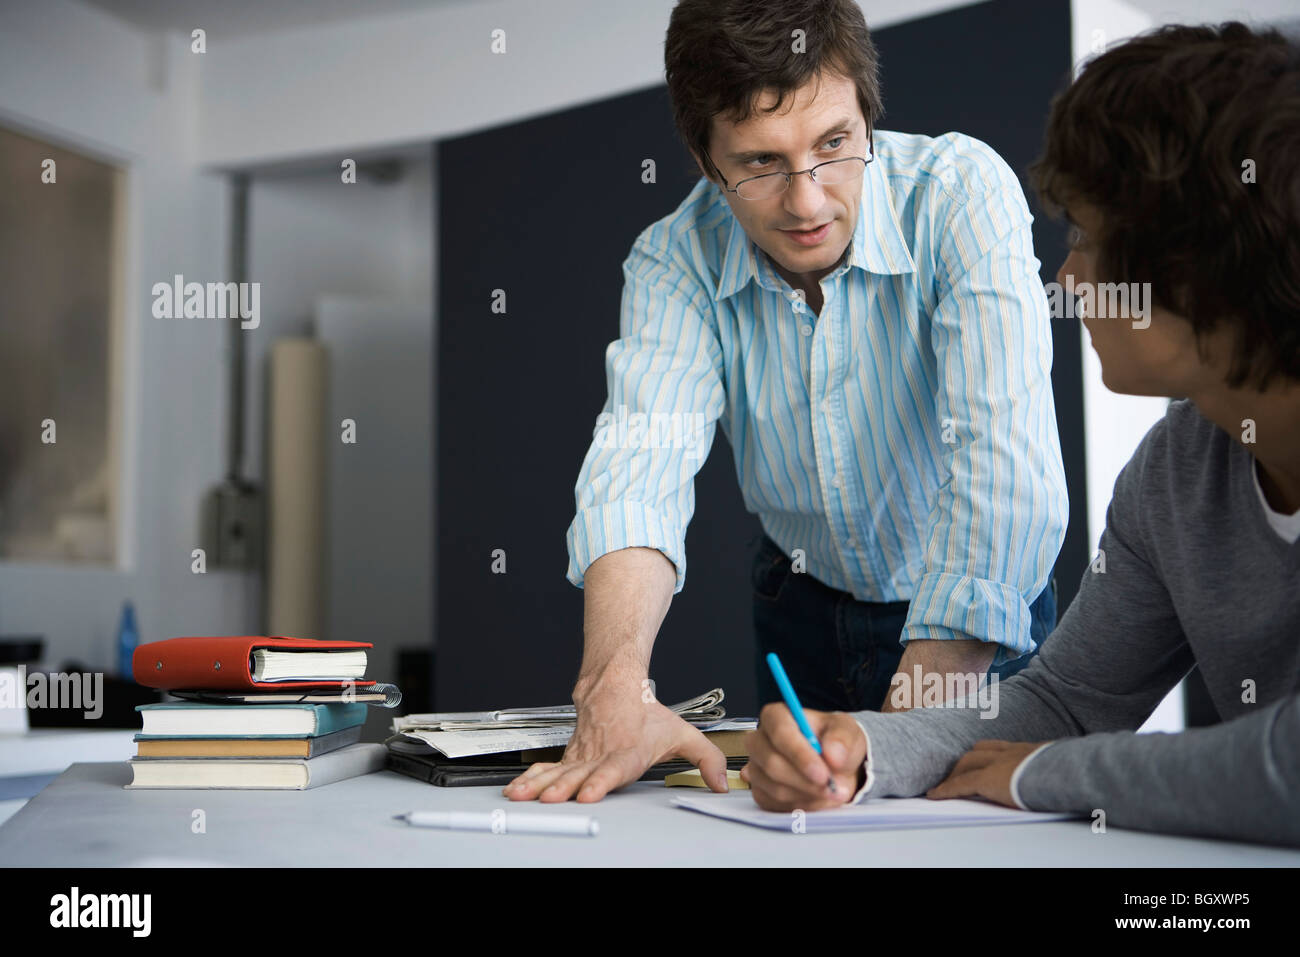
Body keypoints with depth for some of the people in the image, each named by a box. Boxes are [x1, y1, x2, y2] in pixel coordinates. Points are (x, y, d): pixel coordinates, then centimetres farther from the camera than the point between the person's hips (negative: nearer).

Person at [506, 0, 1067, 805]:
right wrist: (615, 687, -47)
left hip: (978, 623, -3)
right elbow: (641, 463, -28)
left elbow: (1006, 469, -33)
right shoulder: (676, 262, -14)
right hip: (804, 610, 3)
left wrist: (909, 732, -41)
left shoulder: (962, 190, -24)